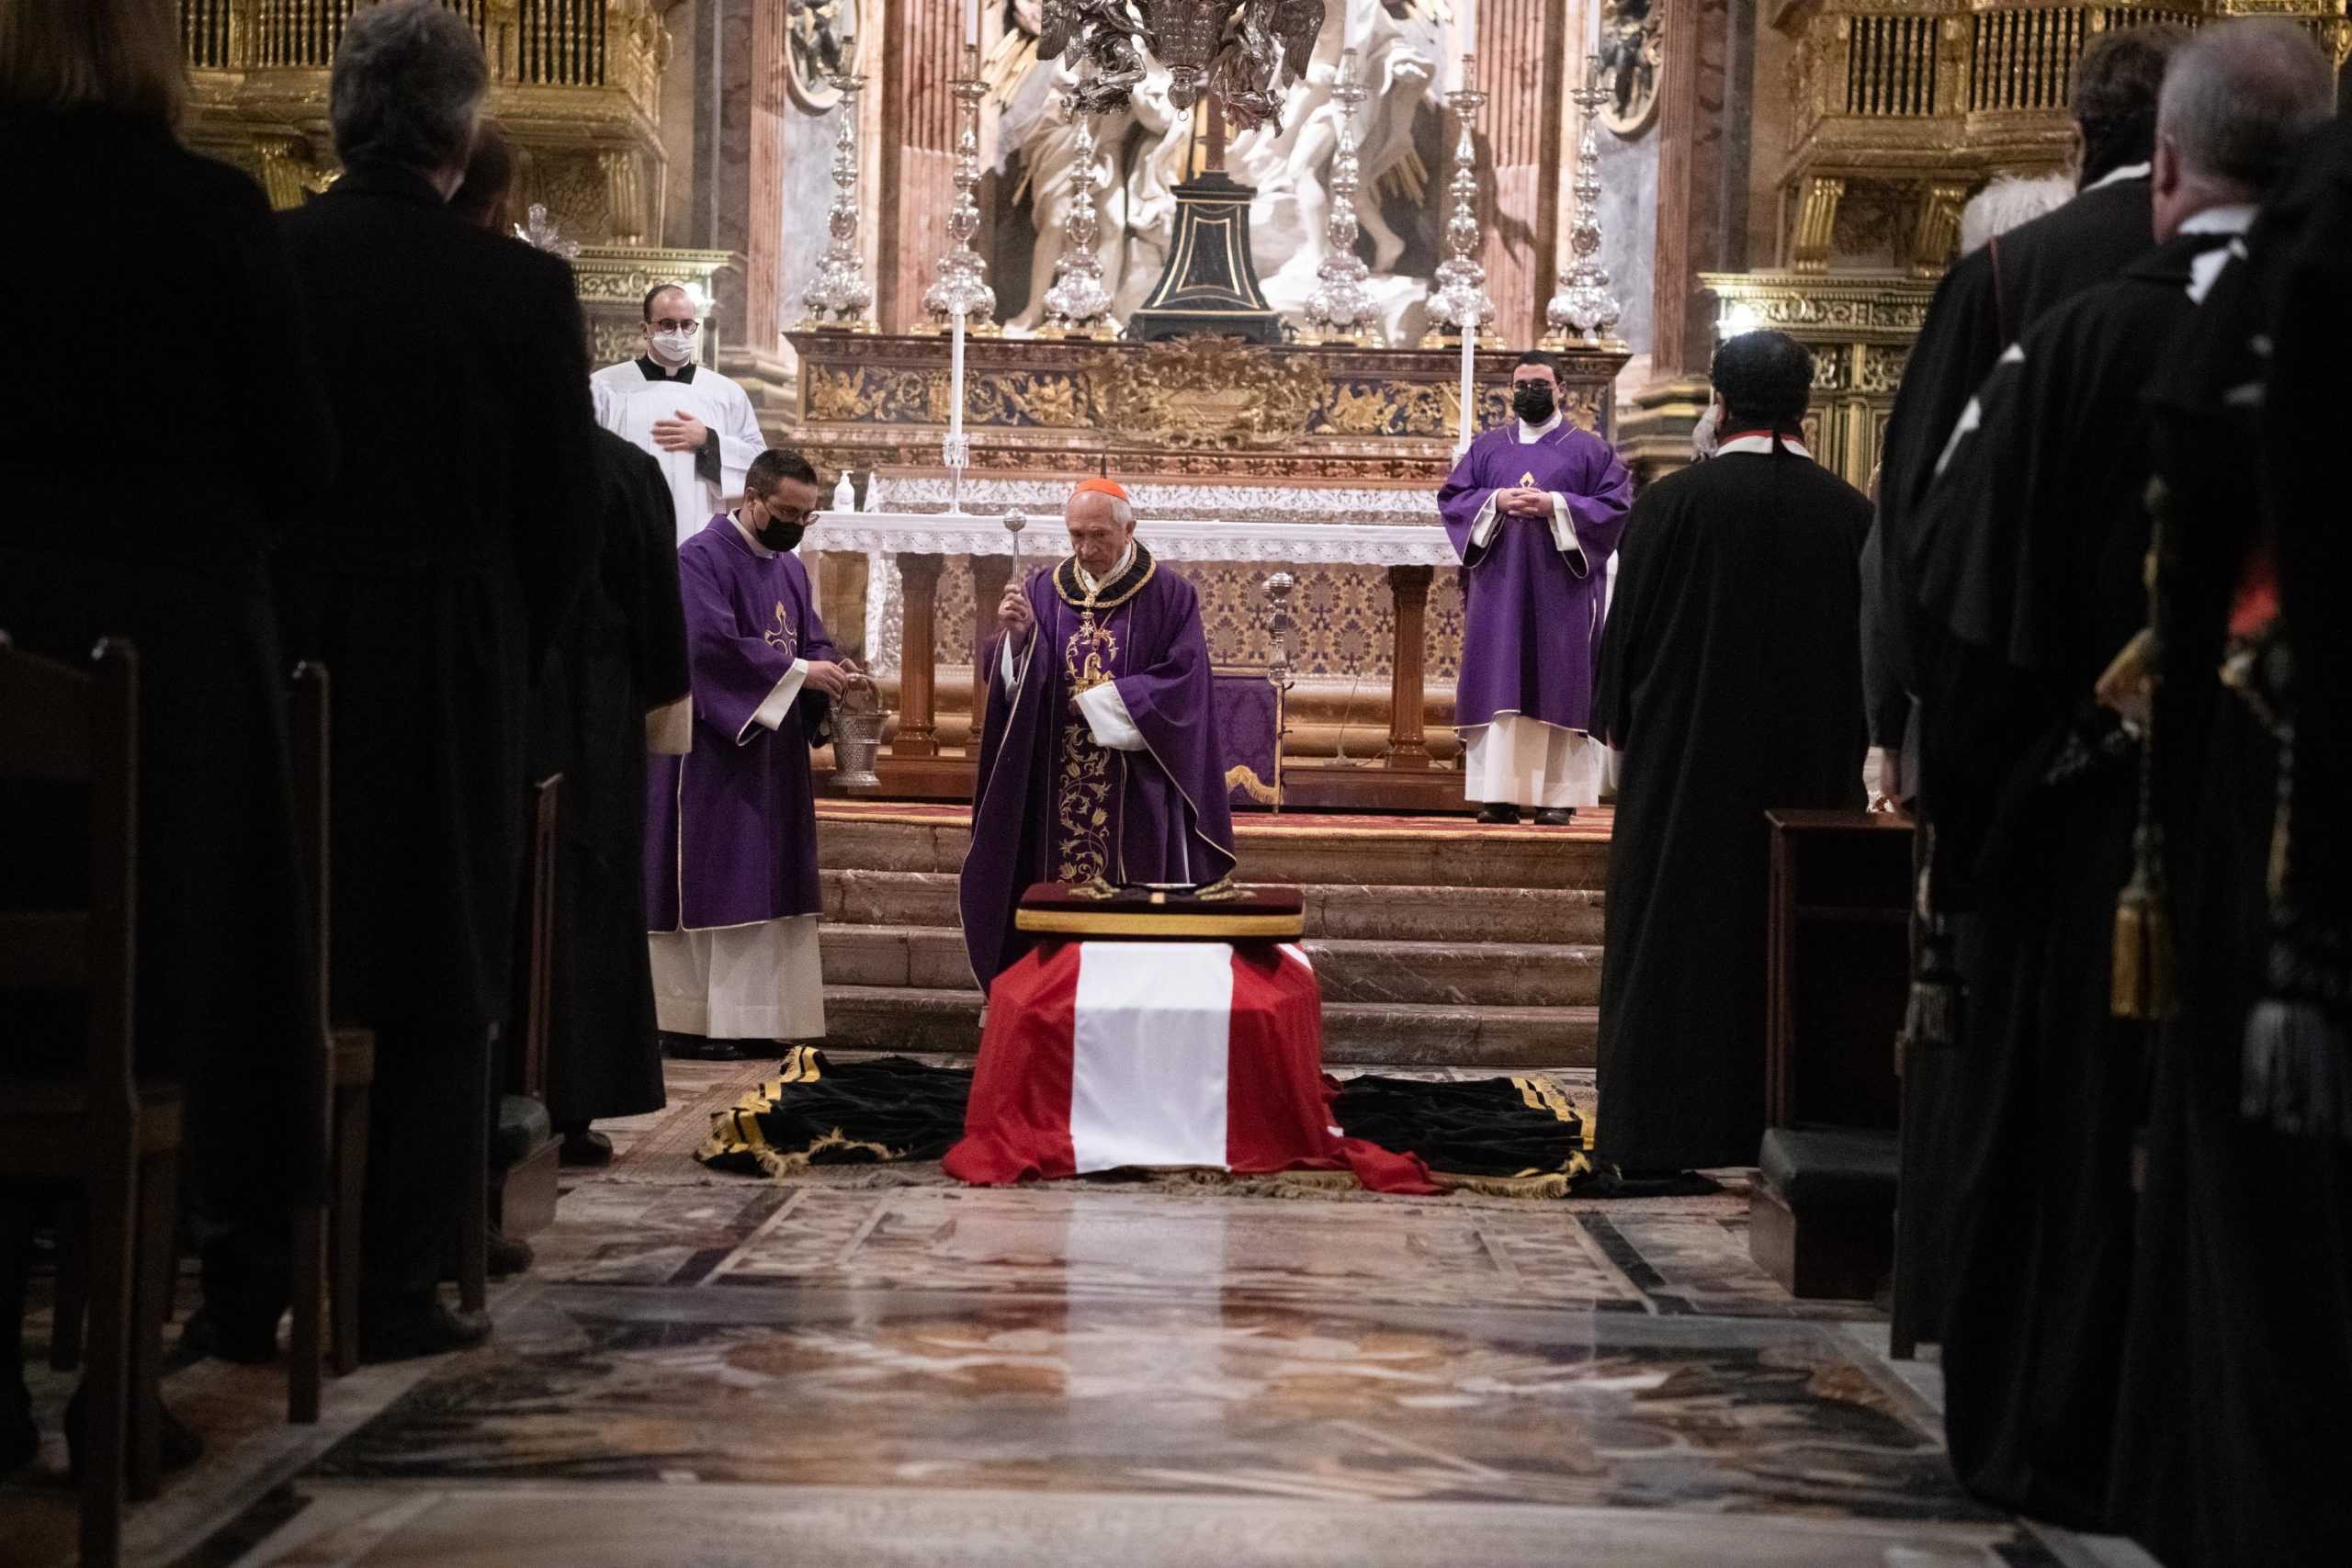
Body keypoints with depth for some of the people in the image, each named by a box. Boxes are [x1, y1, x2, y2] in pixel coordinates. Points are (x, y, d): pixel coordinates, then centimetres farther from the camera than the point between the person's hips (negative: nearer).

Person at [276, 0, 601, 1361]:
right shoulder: (521, 289, -8)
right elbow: (568, 517, -4)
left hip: (281, 660, 2)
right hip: (454, 672, -2)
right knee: (438, 980, 7)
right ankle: (395, 1286, 8)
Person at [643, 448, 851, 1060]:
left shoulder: (791, 568, 16)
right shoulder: (701, 559, -10)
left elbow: (813, 641, 17)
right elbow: (712, 643, -22)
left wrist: (830, 670, -6)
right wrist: (800, 672, -23)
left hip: (776, 752, 8)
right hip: (715, 749, -8)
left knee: (773, 887, 5)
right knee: (711, 886, -7)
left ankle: (762, 1016, 8)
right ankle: (693, 1022, -4)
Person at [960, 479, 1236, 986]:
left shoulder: (1170, 597, 0)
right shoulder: (1043, 592, 8)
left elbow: (1184, 685, -7)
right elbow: (1008, 684, 3)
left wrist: (1100, 702, -10)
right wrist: (1016, 636, -18)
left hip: (1138, 797, -2)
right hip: (1056, 791, 3)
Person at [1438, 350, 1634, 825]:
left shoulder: (1590, 449, 6)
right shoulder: (1487, 447, 14)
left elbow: (1616, 505, -2)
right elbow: (1451, 496, 10)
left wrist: (1556, 506, -14)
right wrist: (1495, 501, -9)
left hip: (1561, 589, -2)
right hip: (1500, 589, 2)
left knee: (1558, 683, -4)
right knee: (1499, 685, -2)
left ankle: (1558, 792, -1)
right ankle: (1499, 793, -1)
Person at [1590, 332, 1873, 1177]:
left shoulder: (1673, 501, -11)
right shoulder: (1849, 512, -3)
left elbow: (1627, 625, -4)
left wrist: (1615, 722, 11)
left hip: (1683, 754, -2)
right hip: (1814, 762, 2)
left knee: (1673, 927, 5)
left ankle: (1658, 1128, 8)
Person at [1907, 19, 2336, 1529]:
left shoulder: (2084, 344, -11)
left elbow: (1969, 602, -9)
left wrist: (1965, 793, 2)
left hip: (2090, 826, -2)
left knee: (2074, 1131, 11)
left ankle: (2060, 1439, 18)